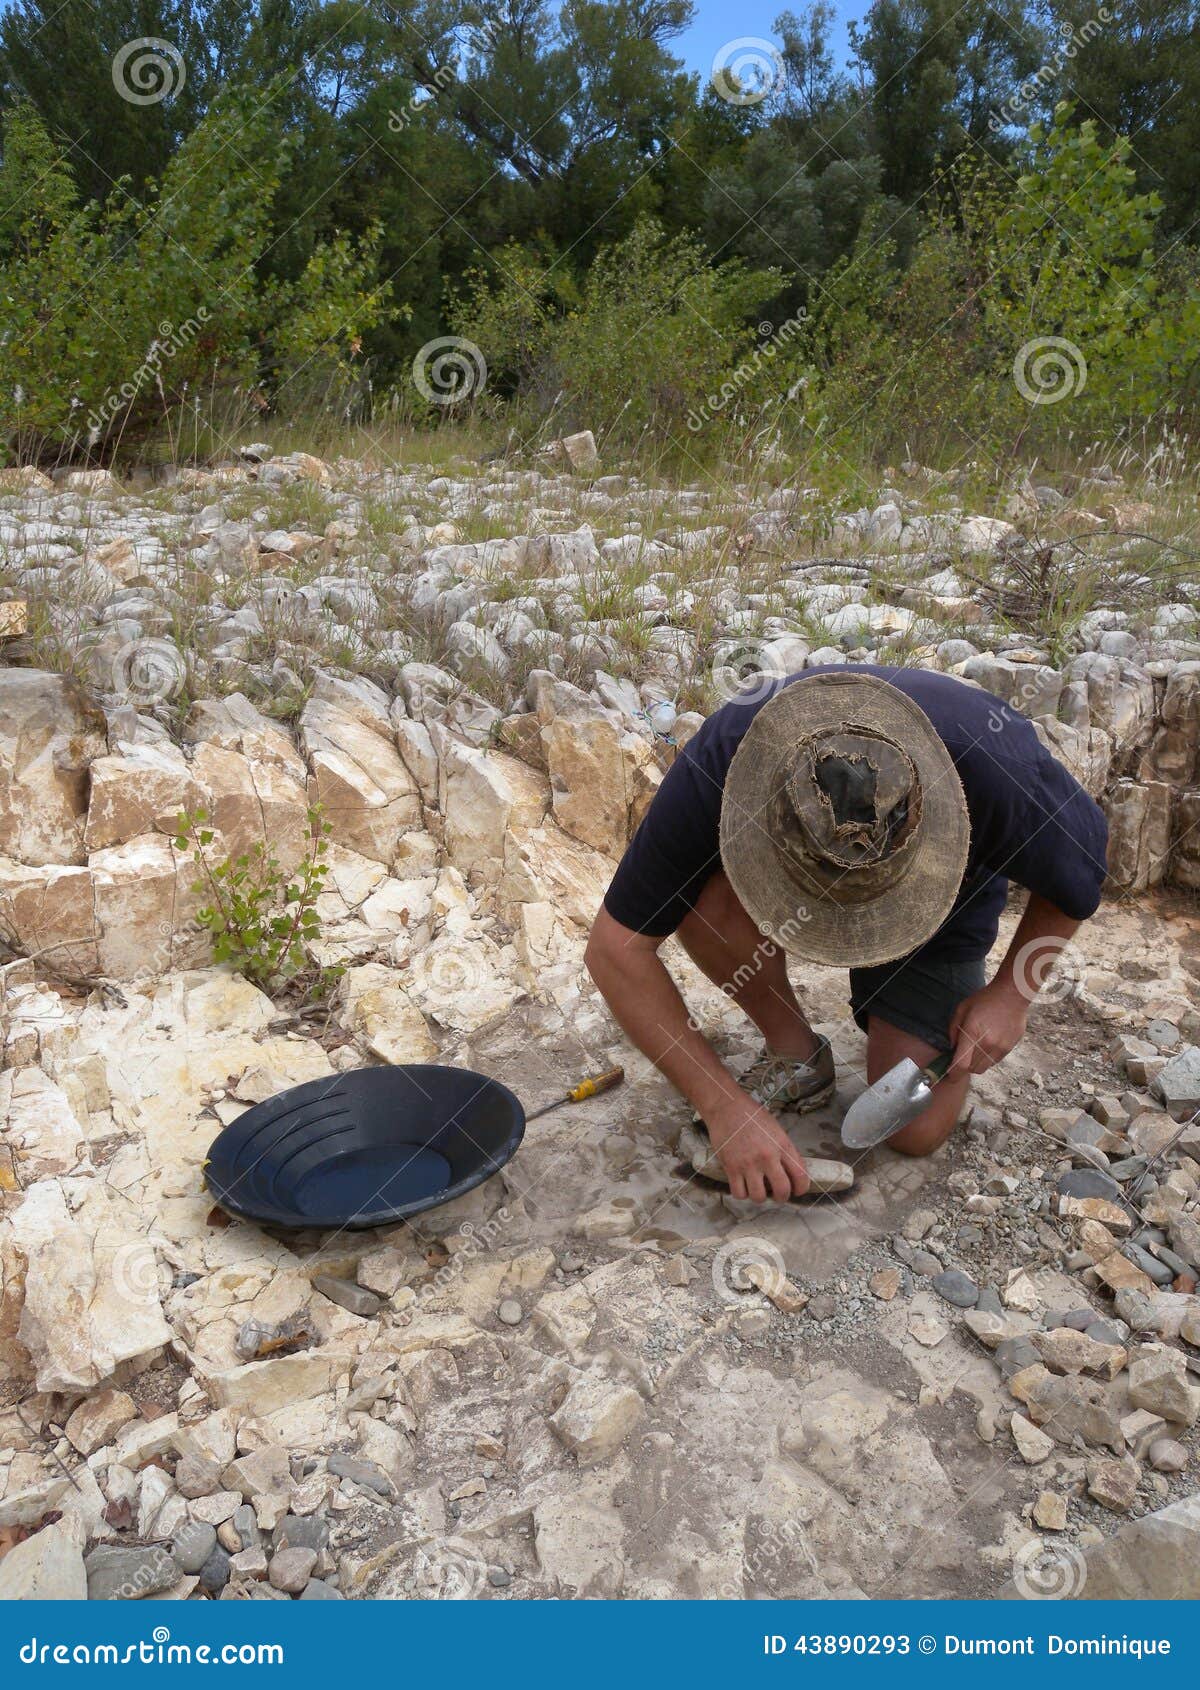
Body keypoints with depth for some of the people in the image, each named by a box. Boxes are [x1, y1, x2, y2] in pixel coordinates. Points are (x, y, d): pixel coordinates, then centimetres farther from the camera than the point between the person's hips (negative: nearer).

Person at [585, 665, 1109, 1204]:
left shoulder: (995, 763, -39)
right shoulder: (714, 767, -39)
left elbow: (1087, 856, -14)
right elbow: (615, 947, -30)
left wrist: (1011, 994, -16)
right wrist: (724, 1105, -33)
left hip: (938, 899, 0)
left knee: (916, 1129, -14)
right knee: (703, 895, -34)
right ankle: (795, 1057, -7)